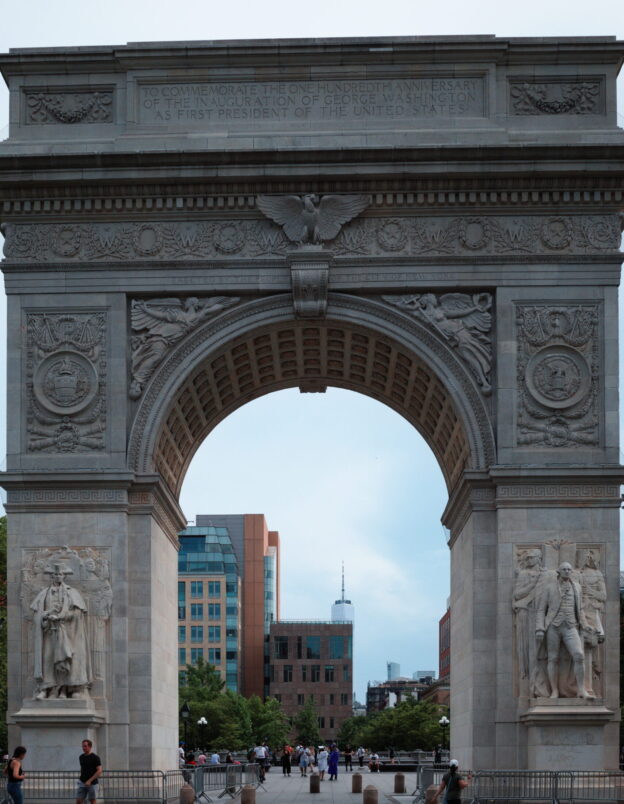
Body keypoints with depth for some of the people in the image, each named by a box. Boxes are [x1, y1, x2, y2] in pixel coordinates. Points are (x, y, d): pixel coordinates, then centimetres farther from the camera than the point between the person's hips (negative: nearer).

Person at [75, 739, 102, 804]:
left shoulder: (95, 758, -9)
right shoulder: (81, 757, 9)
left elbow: (99, 771, -15)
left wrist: (90, 781, -21)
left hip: (92, 783, -5)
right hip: (82, 783, 5)